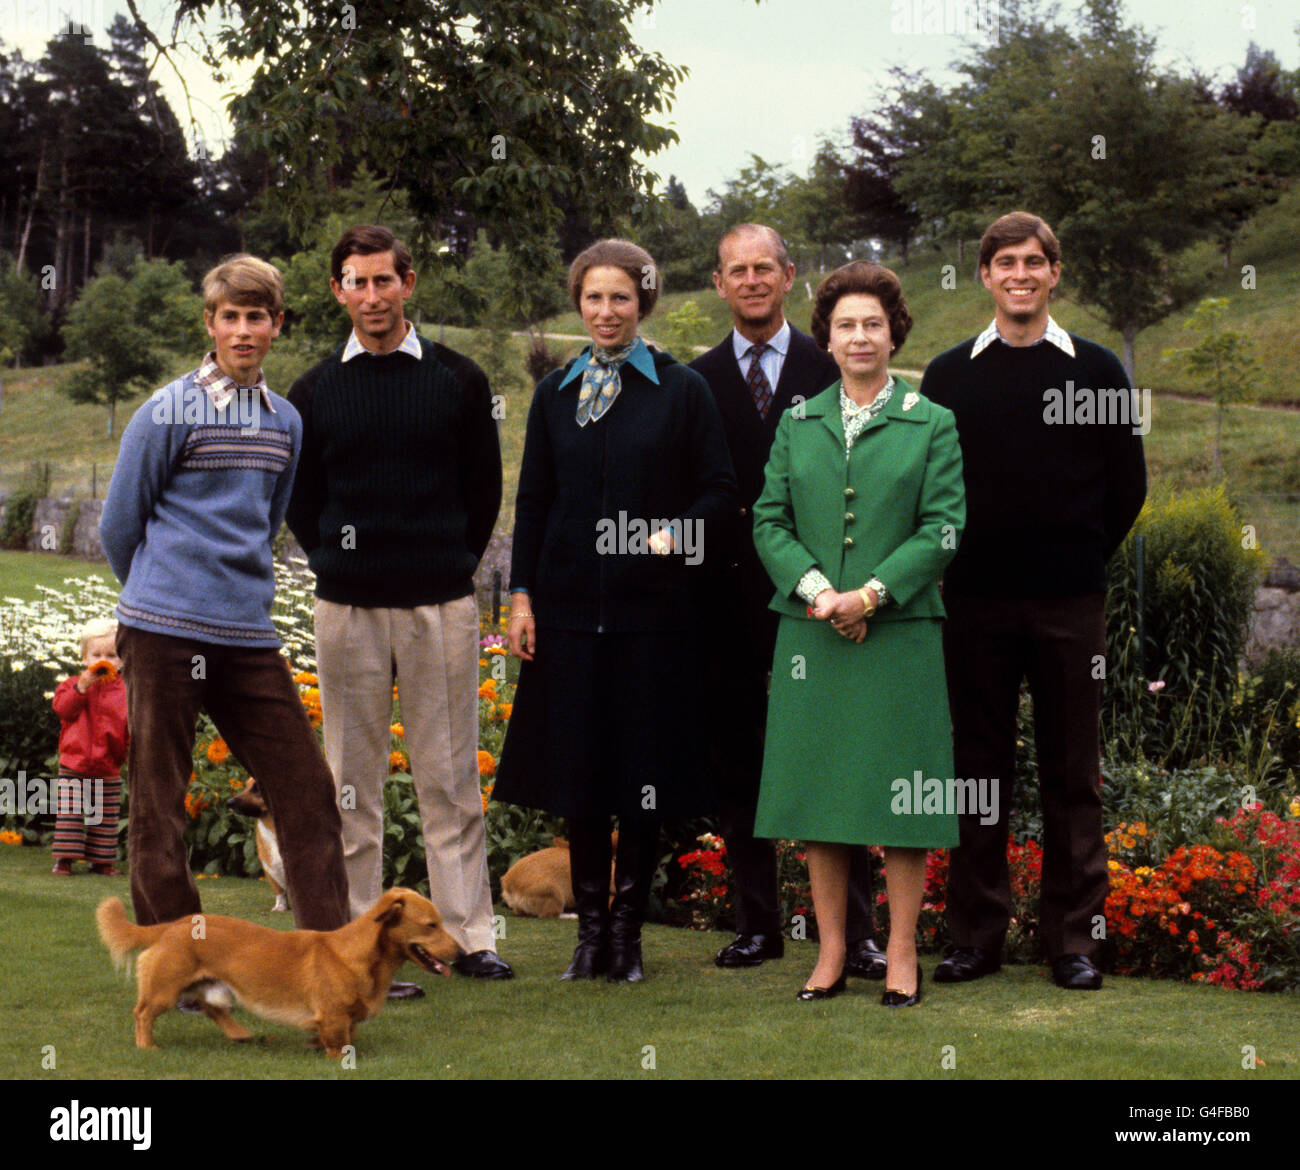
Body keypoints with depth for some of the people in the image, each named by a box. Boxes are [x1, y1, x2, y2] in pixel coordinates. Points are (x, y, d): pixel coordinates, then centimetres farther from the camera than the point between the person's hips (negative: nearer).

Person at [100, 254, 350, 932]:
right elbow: (118, 526, 3)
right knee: (159, 807, 0)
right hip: (164, 632, -5)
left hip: (248, 635, 5)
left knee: (305, 790, 1)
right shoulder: (169, 413, -4)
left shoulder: (285, 422, 13)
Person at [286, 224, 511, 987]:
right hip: (348, 607, 1)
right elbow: (300, 501, 14)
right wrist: (340, 566, 6)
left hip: (443, 605, -1)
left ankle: (470, 934, 9)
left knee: (451, 775, 3)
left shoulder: (459, 382, 5)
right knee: (353, 781, 4)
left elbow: (485, 490, 10)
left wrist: (453, 566, 6)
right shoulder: (314, 393, 7)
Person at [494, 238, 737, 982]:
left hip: (652, 607, -2)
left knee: (642, 775, 2)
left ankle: (628, 930, 12)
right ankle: (591, 927, 15)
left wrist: (675, 533, -15)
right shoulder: (555, 393, 10)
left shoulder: (683, 391, 1)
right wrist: (522, 595, 5)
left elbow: (720, 491, 2)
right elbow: (533, 501, 12)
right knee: (578, 772, 5)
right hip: (570, 607, 3)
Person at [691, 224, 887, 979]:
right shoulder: (698, 381, 9)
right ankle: (758, 922, 17)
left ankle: (855, 930, 1)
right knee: (738, 762, 7)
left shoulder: (831, 369, 4)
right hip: (732, 596, 3)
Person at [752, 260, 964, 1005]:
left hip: (900, 635, -2)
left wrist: (873, 592, -13)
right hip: (811, 636, 3)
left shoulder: (931, 424, 4)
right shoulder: (797, 425, 12)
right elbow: (769, 522, 7)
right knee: (819, 799, 5)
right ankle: (831, 956, 13)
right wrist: (815, 588, -10)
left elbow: (944, 528, -3)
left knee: (901, 799, 0)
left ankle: (902, 956, 9)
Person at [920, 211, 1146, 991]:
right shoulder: (949, 376, 6)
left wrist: (1083, 557, 5)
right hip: (976, 603, 1)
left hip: (1070, 604, -1)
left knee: (1074, 776, 4)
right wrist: (956, 560, 5)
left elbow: (1128, 484, 8)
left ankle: (1075, 936, 11)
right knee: (979, 771, 5)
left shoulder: (1095, 370, 4)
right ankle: (977, 933, 13)